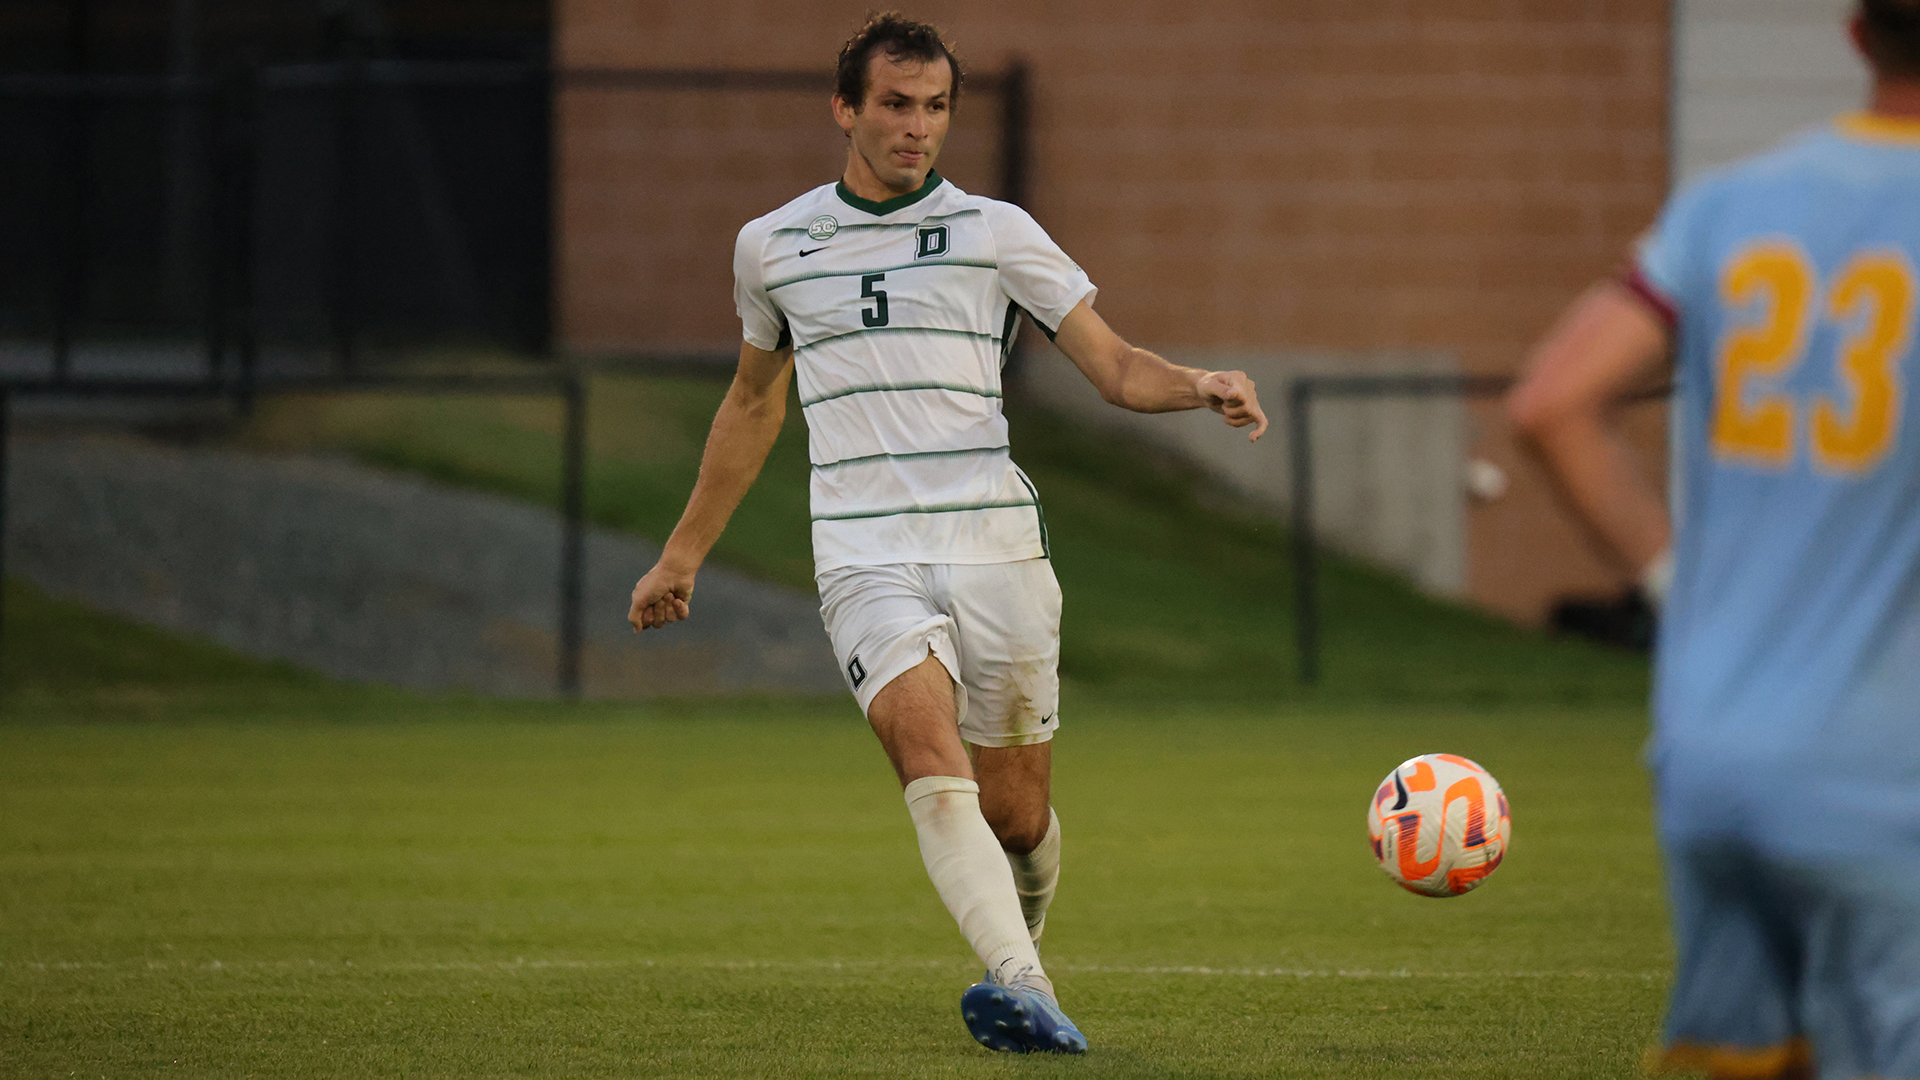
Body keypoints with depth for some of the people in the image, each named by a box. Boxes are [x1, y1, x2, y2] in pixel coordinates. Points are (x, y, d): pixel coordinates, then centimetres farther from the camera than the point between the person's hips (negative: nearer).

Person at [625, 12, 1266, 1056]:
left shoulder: (995, 232, 7)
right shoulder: (772, 246, 13)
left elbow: (1117, 367, 4)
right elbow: (753, 401, 28)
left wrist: (1200, 385, -19)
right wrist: (682, 555, 31)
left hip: (995, 547, 1)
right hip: (864, 556, 0)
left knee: (1018, 814, 4)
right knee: (932, 760, -26)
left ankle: (1025, 942, 38)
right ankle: (1025, 994, -40)